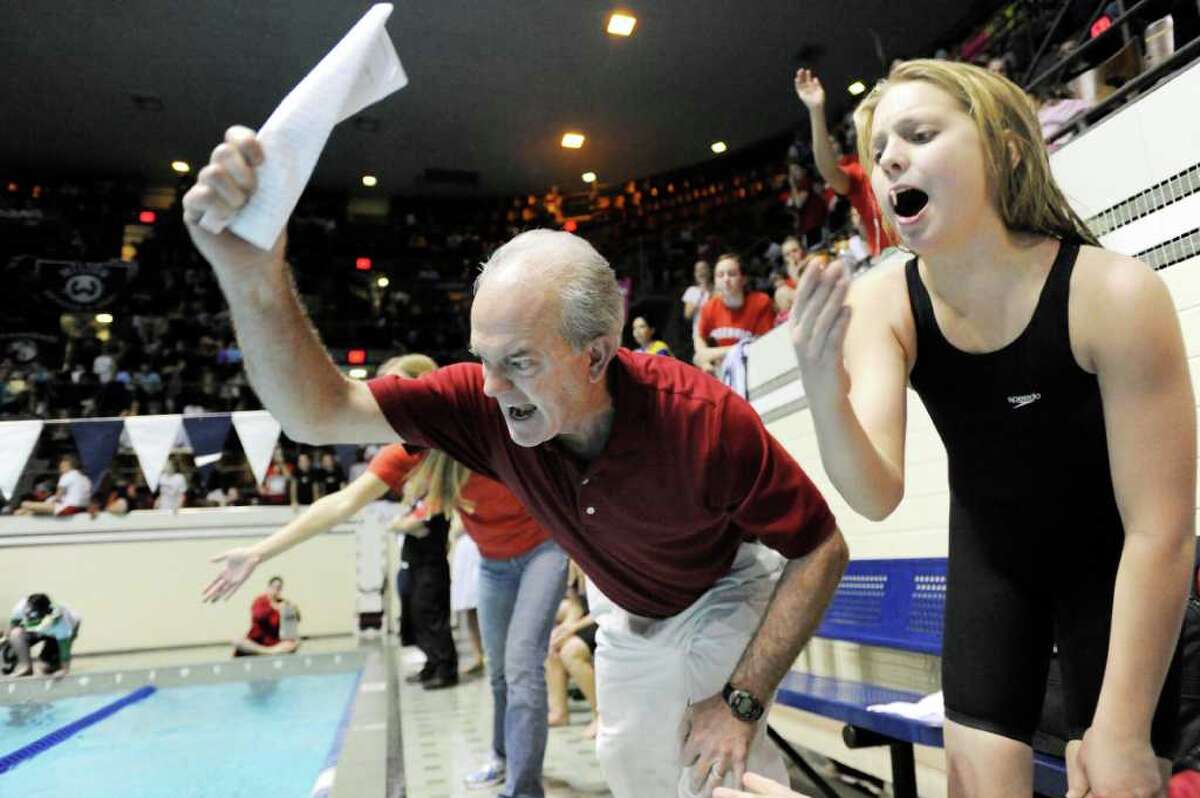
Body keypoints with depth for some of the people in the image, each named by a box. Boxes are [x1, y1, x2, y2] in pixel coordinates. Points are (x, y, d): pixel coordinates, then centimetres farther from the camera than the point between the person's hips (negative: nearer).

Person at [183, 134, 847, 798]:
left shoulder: (705, 419, -37)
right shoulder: (489, 401, -28)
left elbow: (822, 550, -27)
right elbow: (318, 414, -31)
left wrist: (743, 701, -28)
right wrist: (254, 277, -48)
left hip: (724, 596, -3)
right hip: (627, 615, 4)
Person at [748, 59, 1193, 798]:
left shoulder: (1113, 293, -30)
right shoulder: (883, 301, -20)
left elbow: (1161, 533, -25)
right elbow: (877, 497, -28)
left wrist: (1123, 727, -20)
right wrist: (826, 395, -48)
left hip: (1112, 567, -2)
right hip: (990, 558, 3)